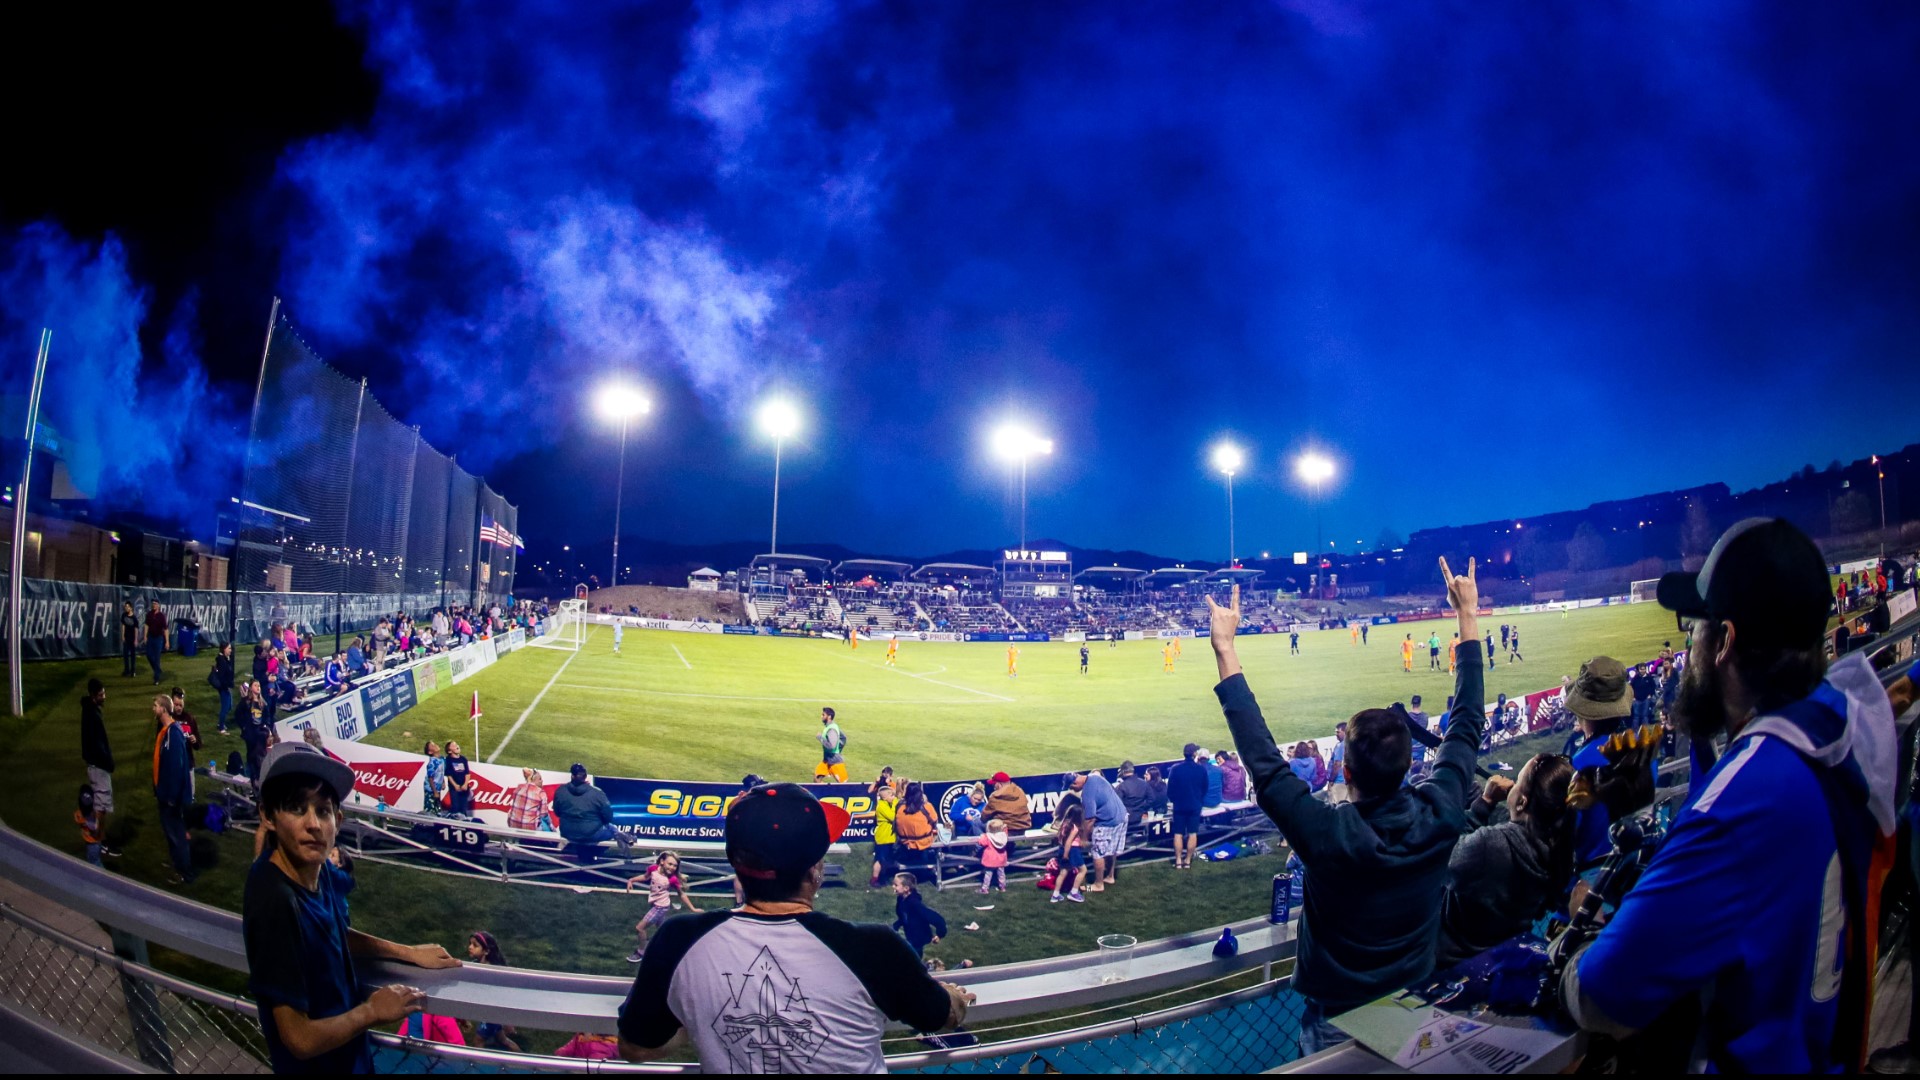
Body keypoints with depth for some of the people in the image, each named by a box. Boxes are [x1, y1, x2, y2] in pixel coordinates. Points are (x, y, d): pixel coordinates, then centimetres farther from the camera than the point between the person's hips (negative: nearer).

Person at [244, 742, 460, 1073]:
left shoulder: (313, 866, -11)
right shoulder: (276, 902, -34)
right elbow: (300, 1039, -28)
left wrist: (409, 953, 9)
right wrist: (373, 1011, -14)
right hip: (318, 1064, -7)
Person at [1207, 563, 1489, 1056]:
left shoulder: (1329, 834, -35)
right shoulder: (1440, 816, -23)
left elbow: (1263, 760, -31)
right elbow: (1466, 724, -11)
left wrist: (1225, 650, -31)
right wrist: (1469, 617, -3)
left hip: (1338, 1017, -4)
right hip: (1417, 1005, 4)